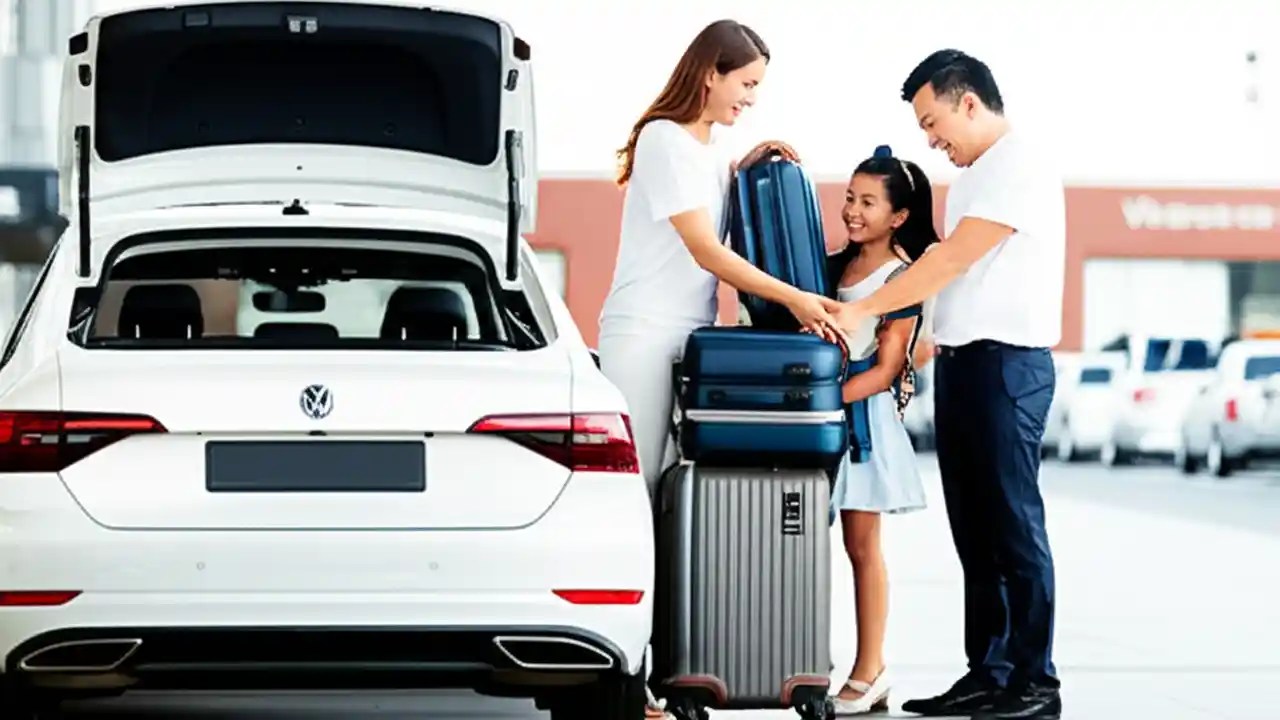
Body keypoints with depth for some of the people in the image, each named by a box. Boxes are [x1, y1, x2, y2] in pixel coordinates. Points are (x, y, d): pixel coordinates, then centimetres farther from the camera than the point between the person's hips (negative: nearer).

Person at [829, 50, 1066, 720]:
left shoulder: (1021, 166, -11)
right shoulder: (971, 175, 19)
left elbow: (953, 259, -17)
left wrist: (862, 311, -17)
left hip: (1005, 362, -10)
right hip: (958, 362, 10)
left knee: (1012, 524, -8)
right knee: (973, 532, 10)